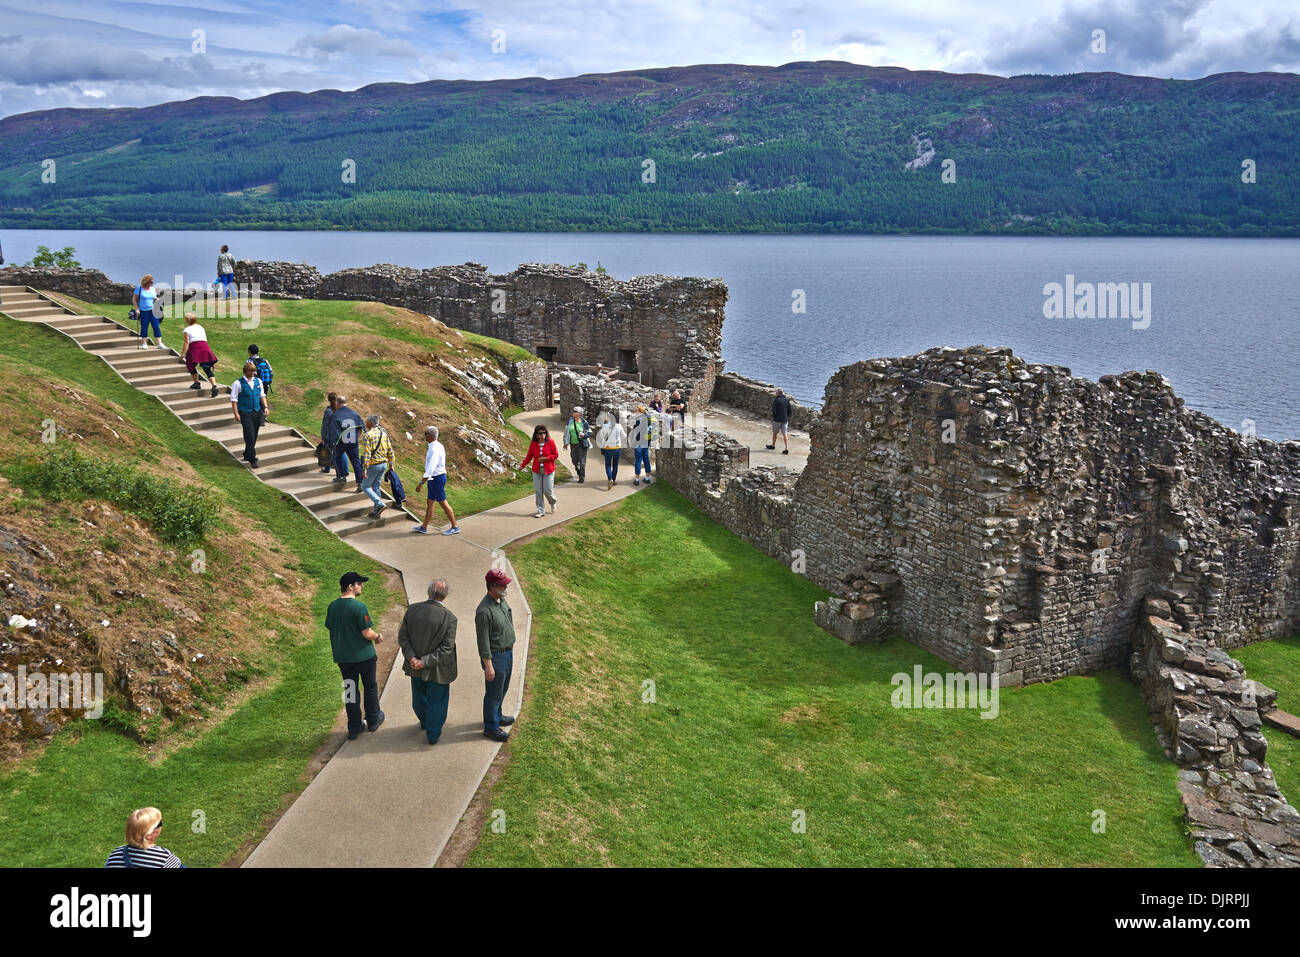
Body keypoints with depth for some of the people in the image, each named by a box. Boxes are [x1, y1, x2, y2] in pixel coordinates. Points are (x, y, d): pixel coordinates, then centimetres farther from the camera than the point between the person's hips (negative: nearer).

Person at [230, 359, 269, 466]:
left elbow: (262, 395, 18)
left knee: (254, 436, 11)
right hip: (245, 413, -5)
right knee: (250, 437, -10)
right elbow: (233, 399, -6)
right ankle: (252, 460, -6)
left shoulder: (258, 381, 9)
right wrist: (236, 414, -13)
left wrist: (266, 407, 5)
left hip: (258, 412, 5)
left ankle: (247, 455, 28)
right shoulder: (238, 383, -7)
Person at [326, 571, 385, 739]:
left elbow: (331, 629, 8)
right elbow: (367, 633, -21)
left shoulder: (332, 606, -1)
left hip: (342, 657, 5)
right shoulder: (359, 606, -21)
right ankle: (373, 720, 29)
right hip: (364, 656, -5)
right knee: (370, 688, 16)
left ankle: (354, 728, 18)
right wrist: (378, 636, -1)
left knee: (350, 691, 14)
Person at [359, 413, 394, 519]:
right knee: (375, 486, 15)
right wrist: (391, 463, 18)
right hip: (383, 464, 7)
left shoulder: (367, 435, -15)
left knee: (365, 486, 6)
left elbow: (366, 453, -20)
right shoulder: (383, 433, 7)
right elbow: (390, 450, 10)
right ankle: (376, 512, 15)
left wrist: (365, 468, -20)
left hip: (373, 465, -7)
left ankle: (380, 504, -11)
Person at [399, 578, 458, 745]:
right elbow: (446, 648, -22)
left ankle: (424, 722, 54)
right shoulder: (449, 617, -22)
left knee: (419, 697, 29)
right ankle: (433, 734, 33)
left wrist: (412, 657, -14)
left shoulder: (412, 610, -12)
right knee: (437, 702, 18)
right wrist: (426, 662, -19)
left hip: (415, 668, 4)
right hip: (438, 669, -4)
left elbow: (403, 637, -10)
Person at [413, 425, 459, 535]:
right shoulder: (437, 446, 8)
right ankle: (423, 527, 20)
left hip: (436, 479, -10)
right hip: (435, 478, 10)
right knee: (430, 503, 13)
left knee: (443, 503, 0)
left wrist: (421, 483, -31)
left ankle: (455, 527, 8)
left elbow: (430, 469, -30)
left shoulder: (435, 449, -24)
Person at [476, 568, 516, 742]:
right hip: (495, 656, -9)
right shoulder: (484, 611, -28)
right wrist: (488, 666, -21)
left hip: (508, 653, 9)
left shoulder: (502, 600, 1)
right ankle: (490, 727, 23)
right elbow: (483, 641, -24)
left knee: (503, 689, 25)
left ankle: (496, 716, 44)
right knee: (493, 693, 7)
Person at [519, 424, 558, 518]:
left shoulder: (551, 442, -6)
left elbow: (556, 455, -1)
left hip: (548, 470, -2)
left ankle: (552, 502, 31)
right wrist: (522, 465, 2)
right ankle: (541, 511, 12)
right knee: (538, 491, 1)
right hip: (536, 471, 2)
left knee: (548, 491, -3)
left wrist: (545, 458, -15)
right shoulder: (533, 443, 0)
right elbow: (529, 456, 9)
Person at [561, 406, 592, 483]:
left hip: (582, 444, -4)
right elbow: (566, 432, 8)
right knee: (574, 460, 12)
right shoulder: (570, 421, 2)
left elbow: (589, 433, -1)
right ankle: (578, 470, 43)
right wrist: (566, 443, 6)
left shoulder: (584, 422, -7)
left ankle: (582, 477, 5)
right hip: (573, 444, 4)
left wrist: (584, 435, -21)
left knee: (582, 461, -4)